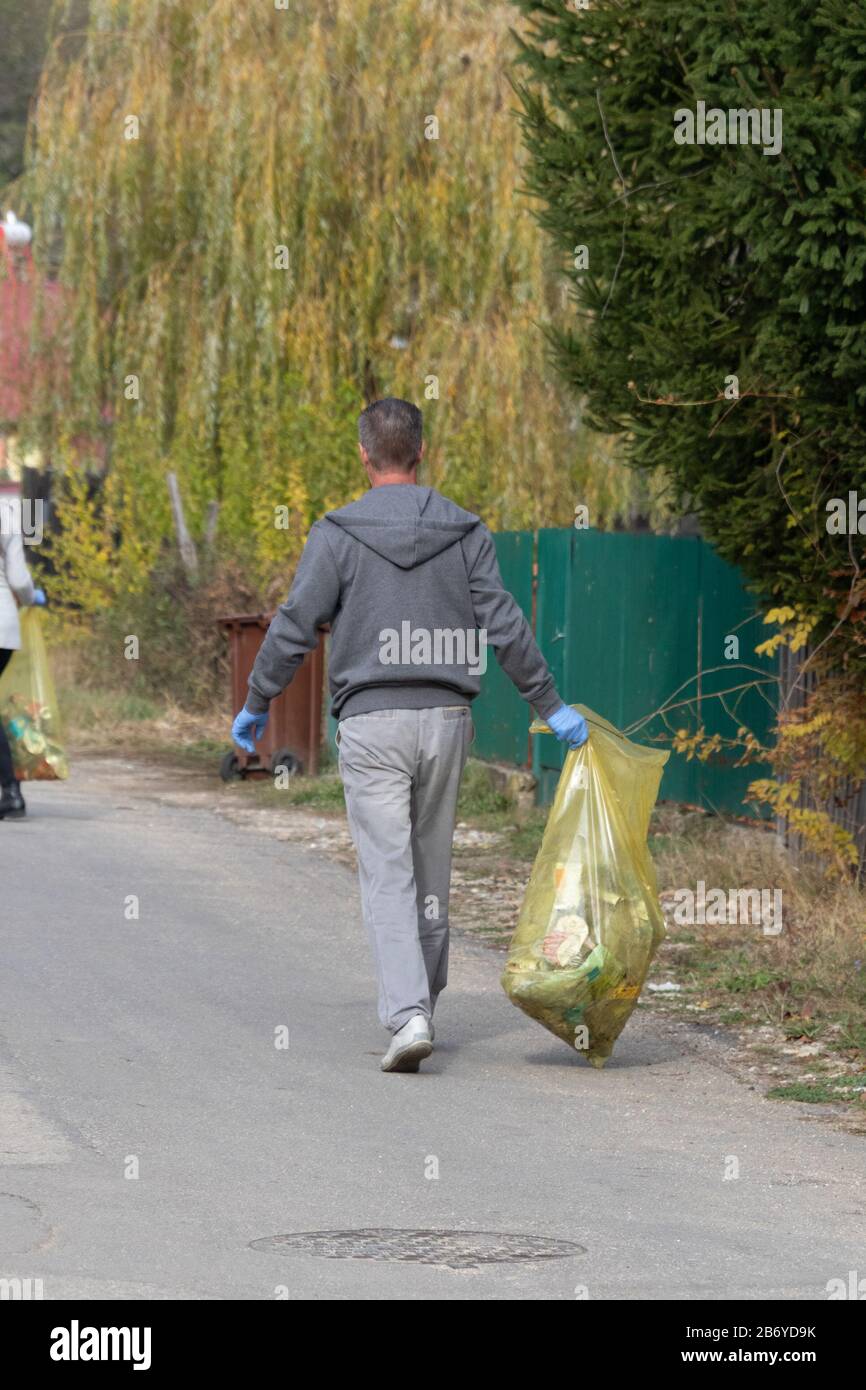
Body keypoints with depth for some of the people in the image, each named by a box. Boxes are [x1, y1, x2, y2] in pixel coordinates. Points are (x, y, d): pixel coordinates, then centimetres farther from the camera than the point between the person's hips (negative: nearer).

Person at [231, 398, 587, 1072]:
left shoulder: (338, 535, -4)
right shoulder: (464, 532, 4)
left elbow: (294, 629, -4)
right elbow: (505, 627, 0)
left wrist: (256, 705, 9)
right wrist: (551, 706, 9)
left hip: (372, 722, -3)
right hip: (446, 718, 3)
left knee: (388, 876, -6)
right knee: (432, 870, 16)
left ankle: (407, 1015, -21)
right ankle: (421, 1004, 28)